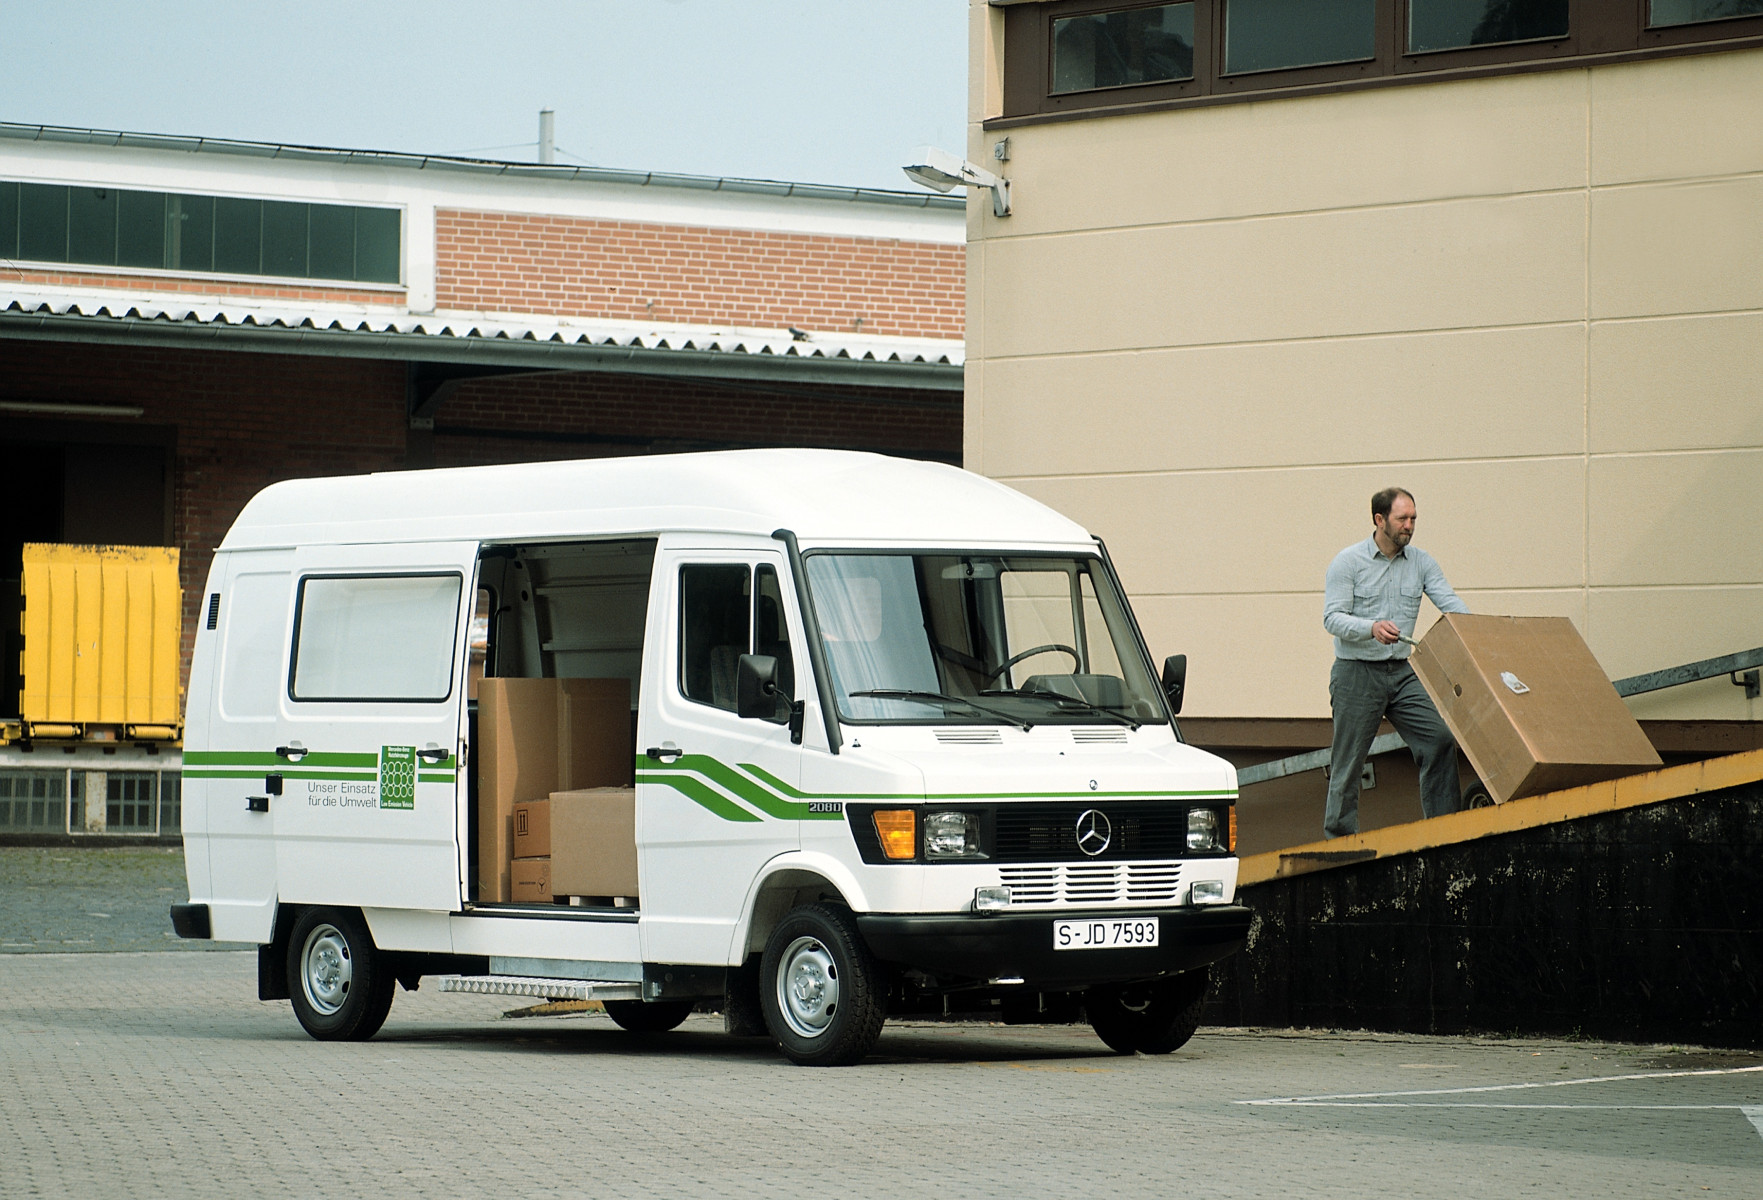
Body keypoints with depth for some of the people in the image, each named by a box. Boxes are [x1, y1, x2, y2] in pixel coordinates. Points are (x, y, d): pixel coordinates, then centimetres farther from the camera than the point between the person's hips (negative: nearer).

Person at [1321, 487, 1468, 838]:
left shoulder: (1421, 562, 7)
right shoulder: (1348, 562, -5)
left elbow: (1449, 602, -2)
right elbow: (1333, 617, -12)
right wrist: (1371, 628, -31)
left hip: (1403, 673, 4)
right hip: (1357, 674, -4)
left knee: (1440, 739, -10)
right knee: (1348, 762, 1)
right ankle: (1339, 838, 12)